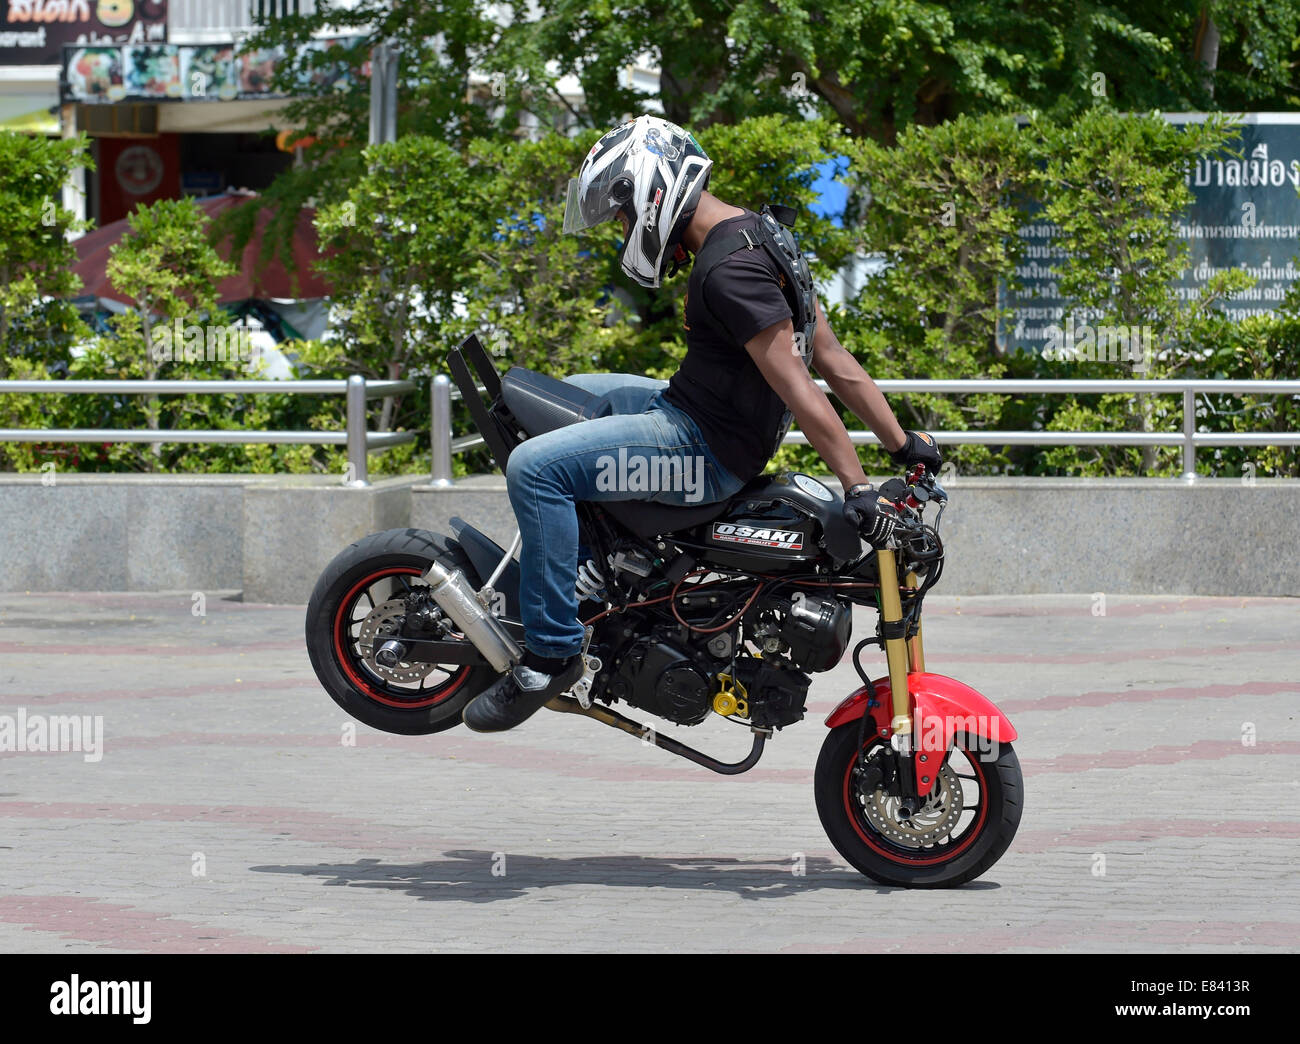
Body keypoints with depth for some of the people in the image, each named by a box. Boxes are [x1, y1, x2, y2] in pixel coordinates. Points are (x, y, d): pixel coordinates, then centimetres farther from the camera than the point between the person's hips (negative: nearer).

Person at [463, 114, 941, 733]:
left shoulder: (729, 272, -23)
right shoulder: (760, 235, 9)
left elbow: (798, 388, -26)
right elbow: (833, 359, 12)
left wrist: (857, 490, -27)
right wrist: (902, 443, 15)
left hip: (706, 449, -11)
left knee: (534, 468, -21)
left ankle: (552, 651, -16)